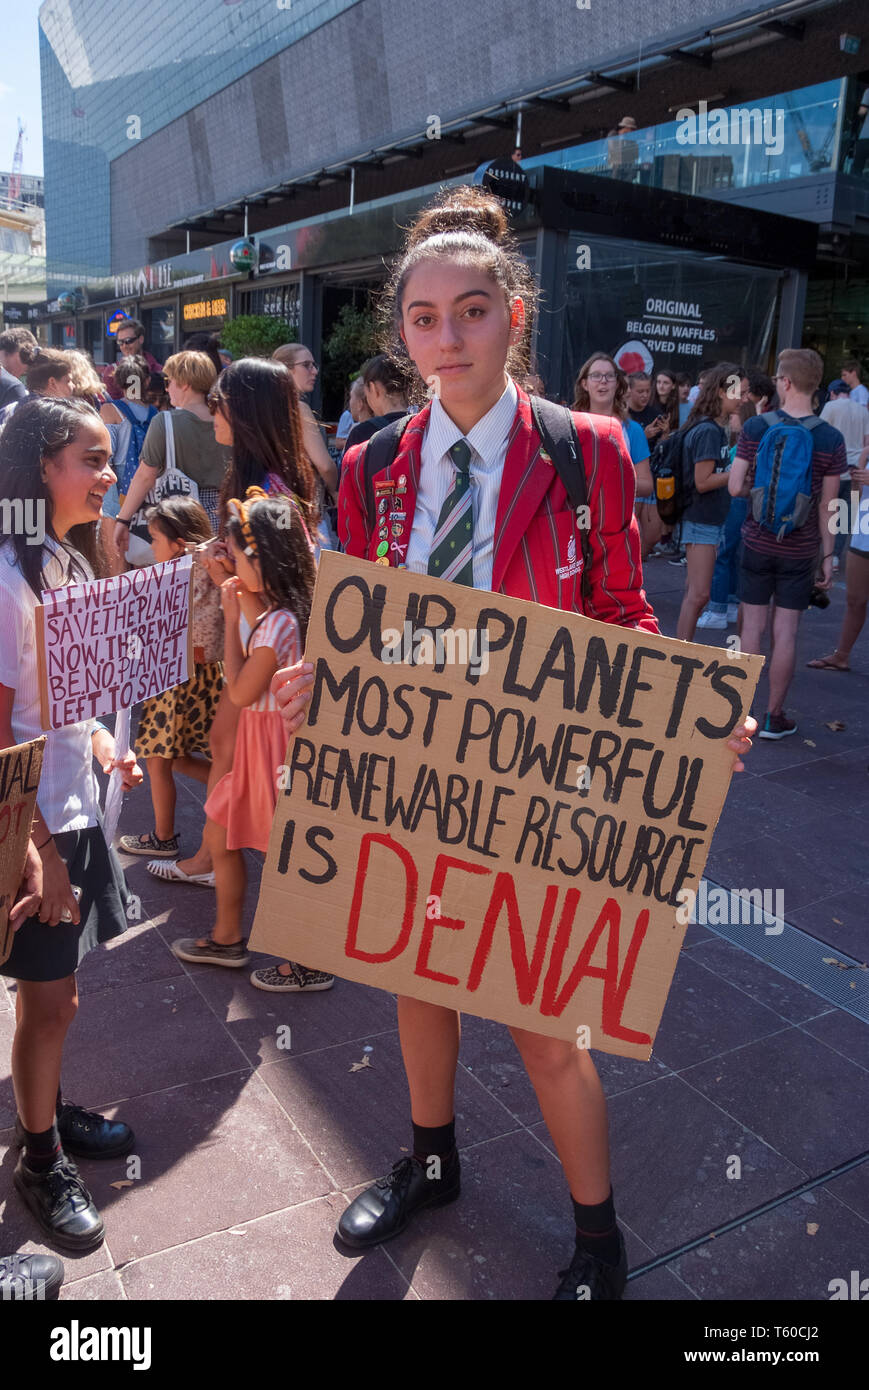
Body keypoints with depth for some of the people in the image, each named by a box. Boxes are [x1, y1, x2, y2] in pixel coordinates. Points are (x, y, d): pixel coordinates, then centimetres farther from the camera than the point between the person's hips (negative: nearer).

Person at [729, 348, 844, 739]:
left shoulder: (756, 428, -8)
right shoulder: (831, 439, -7)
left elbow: (735, 488, -10)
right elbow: (827, 506, -4)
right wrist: (828, 556, 4)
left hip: (758, 543, 0)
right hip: (800, 550, 0)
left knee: (753, 626, 9)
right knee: (786, 632, 5)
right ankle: (774, 717, 14)